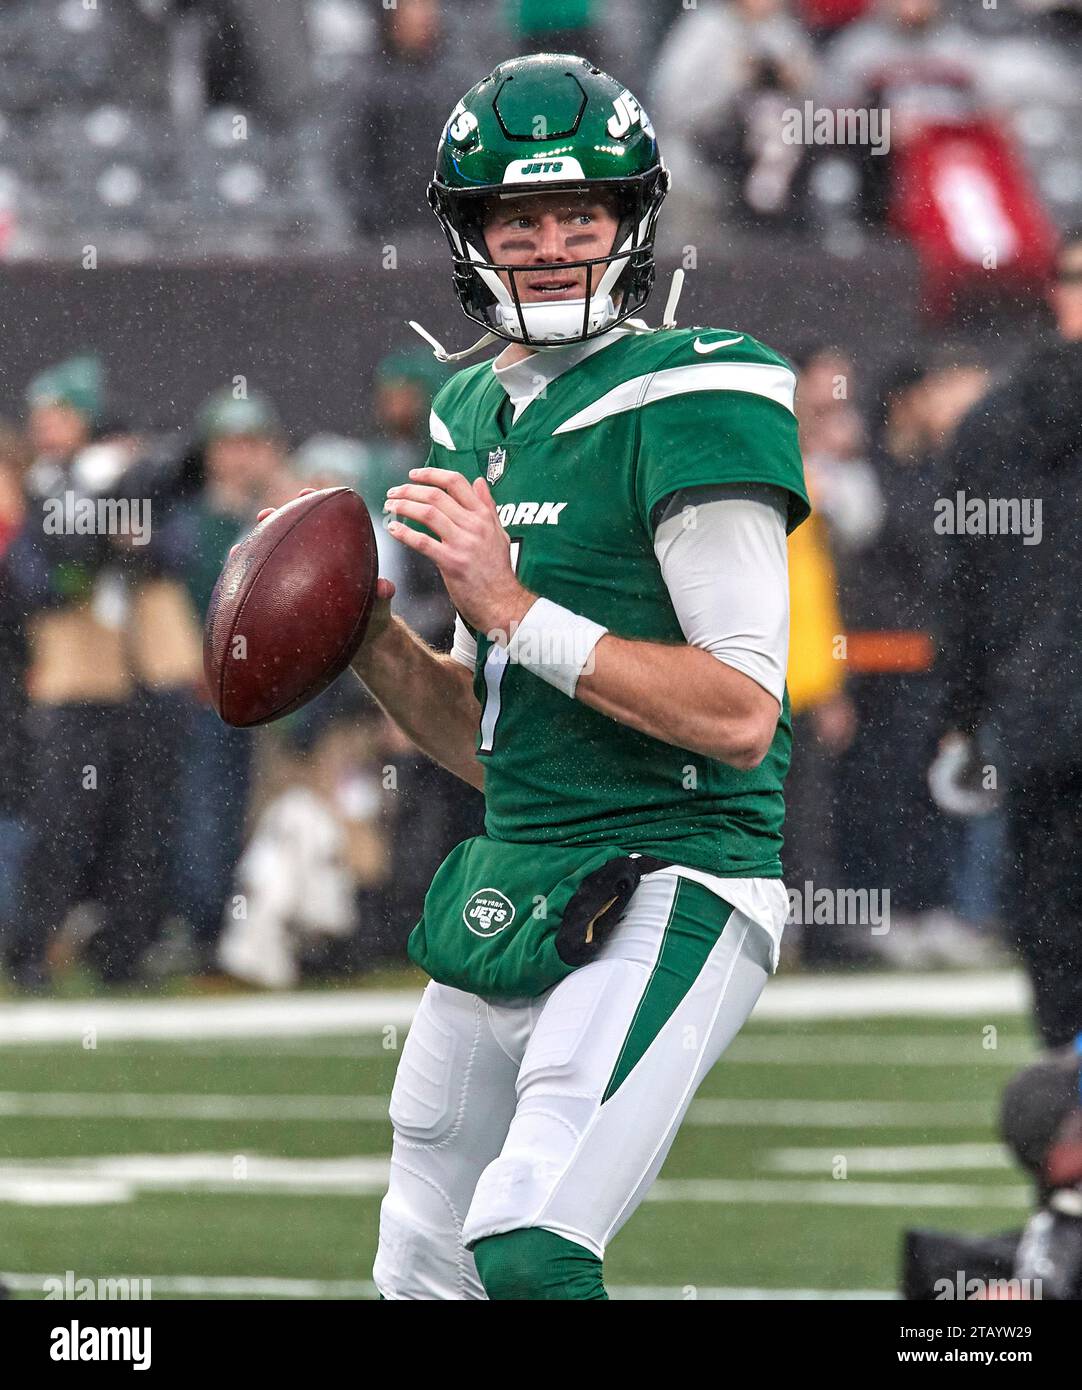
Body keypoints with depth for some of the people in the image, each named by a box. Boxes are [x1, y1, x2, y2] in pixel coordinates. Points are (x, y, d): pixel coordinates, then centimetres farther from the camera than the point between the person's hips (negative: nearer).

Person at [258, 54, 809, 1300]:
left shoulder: (689, 402, -11)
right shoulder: (473, 418, 15)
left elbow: (740, 717, -19)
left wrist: (514, 612, -21)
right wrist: (372, 644, 2)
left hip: (670, 885, -9)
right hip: (507, 895, 9)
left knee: (526, 1246, -25)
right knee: (421, 1274, 14)